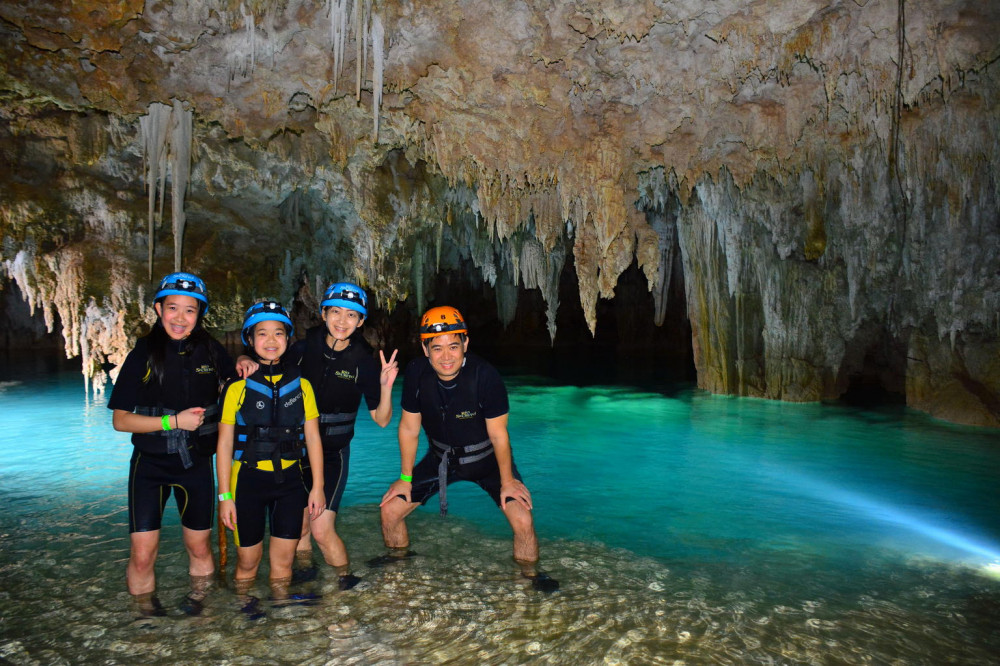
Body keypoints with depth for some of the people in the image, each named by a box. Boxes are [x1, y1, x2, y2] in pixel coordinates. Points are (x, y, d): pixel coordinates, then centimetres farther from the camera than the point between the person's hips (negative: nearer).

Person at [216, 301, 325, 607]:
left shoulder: (301, 385, 2)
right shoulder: (237, 387, -4)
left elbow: (313, 438, 4)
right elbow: (225, 445, -3)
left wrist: (317, 487, 2)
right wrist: (225, 495, -5)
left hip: (289, 479, 2)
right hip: (249, 479, -2)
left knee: (284, 558, 9)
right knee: (248, 560, 7)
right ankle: (242, 611, 30)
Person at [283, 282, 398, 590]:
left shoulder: (363, 363, -7)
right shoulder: (302, 350, -4)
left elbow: (381, 419, -4)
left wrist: (386, 387, -21)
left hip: (333, 453, -2)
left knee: (321, 529, -11)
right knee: (297, 525, 8)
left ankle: (346, 582, 12)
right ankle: (304, 572, 36)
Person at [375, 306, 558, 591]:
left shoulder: (485, 375, -30)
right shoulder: (416, 373, -20)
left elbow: (498, 434, -18)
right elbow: (409, 428, -6)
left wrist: (507, 481, -9)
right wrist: (405, 478, 0)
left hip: (487, 458, -3)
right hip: (441, 457, 3)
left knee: (523, 520, -18)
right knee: (390, 509, 0)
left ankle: (531, 573, 13)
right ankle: (398, 555, 34)